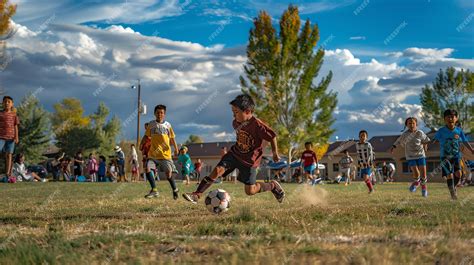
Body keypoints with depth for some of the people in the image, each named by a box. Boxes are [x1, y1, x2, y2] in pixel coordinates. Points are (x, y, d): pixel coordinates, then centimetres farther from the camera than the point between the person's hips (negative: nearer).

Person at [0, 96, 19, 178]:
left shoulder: (14, 114, 10)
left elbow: (16, 126, 8)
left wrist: (16, 137, -2)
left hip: (11, 137, 2)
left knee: (9, 155, 1)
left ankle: (8, 173, -1)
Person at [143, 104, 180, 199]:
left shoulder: (168, 125, 5)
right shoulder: (151, 124, 6)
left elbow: (172, 138, 10)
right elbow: (147, 136, 13)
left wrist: (176, 148, -1)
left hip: (165, 153, -1)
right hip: (153, 153, 1)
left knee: (168, 173, -5)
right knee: (148, 168, -17)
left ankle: (175, 190, 18)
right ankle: (154, 190, -10)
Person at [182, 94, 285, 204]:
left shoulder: (257, 125, -25)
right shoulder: (235, 122, -3)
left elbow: (272, 137, -14)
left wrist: (275, 154, -3)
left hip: (249, 161, -5)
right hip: (235, 154, 5)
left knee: (250, 191, -1)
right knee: (217, 170, -15)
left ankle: (273, 185, 25)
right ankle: (196, 195, -15)